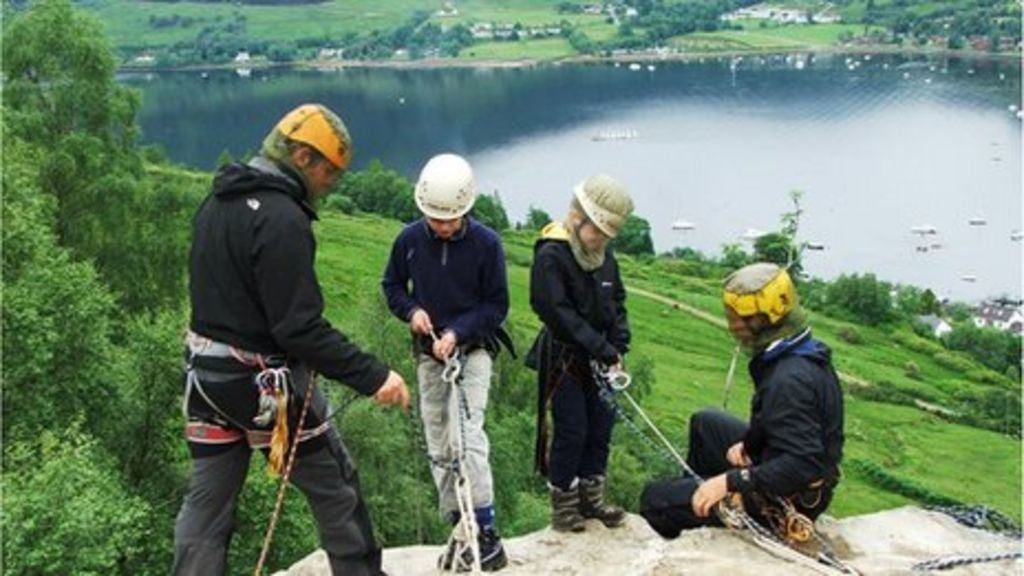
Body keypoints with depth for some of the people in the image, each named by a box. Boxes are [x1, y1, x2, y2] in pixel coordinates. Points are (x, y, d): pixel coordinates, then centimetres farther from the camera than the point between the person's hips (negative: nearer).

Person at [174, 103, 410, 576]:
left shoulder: (217, 201, 8)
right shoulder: (281, 218, -22)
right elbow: (301, 327, -25)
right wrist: (371, 376, -23)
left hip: (206, 373, 9)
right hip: (265, 382, -8)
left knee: (207, 499, 13)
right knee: (335, 487, 9)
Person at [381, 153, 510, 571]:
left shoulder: (486, 243, -12)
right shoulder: (409, 239, -5)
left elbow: (497, 305, -7)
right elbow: (392, 285, 10)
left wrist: (457, 332, -20)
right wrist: (411, 310, -10)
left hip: (473, 348, -4)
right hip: (429, 352, 4)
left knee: (468, 433, -18)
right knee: (438, 445, 6)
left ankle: (486, 531, -13)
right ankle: (459, 528, 16)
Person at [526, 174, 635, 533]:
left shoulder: (604, 255, 6)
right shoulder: (551, 255, -17)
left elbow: (617, 303, 12)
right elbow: (559, 314, -23)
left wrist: (618, 348, -3)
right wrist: (604, 351, -21)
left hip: (598, 359, 7)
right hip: (562, 358, -7)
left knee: (602, 426, 10)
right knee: (571, 432, -4)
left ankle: (591, 497, 24)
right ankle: (563, 503, 13)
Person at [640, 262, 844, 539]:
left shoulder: (790, 379, -32)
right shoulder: (807, 353, 0)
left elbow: (804, 464, -36)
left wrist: (731, 482, -33)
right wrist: (747, 444, 1)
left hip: (783, 501, -10)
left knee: (654, 498, -2)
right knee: (704, 423, 26)